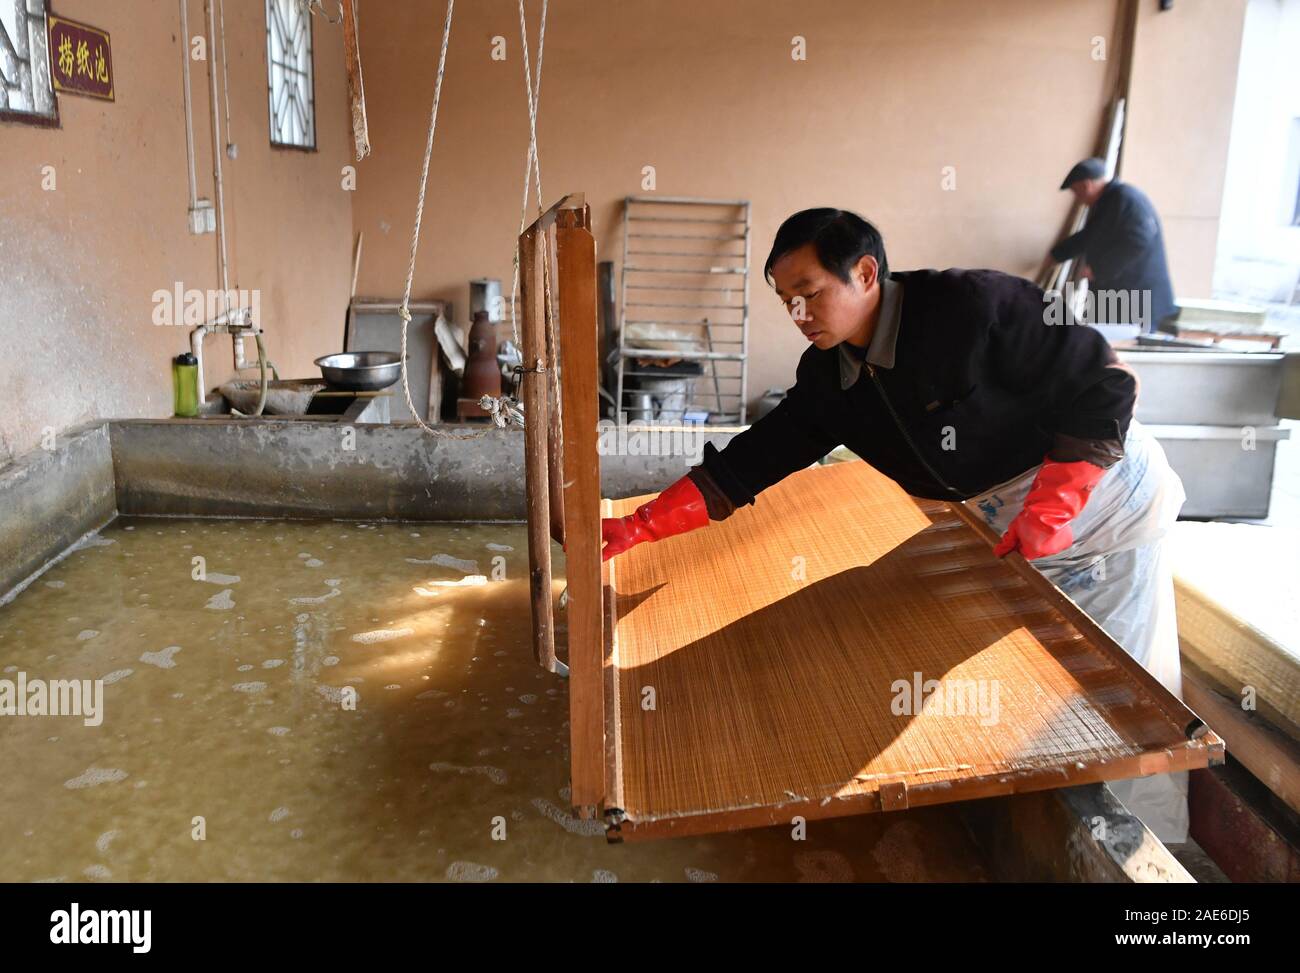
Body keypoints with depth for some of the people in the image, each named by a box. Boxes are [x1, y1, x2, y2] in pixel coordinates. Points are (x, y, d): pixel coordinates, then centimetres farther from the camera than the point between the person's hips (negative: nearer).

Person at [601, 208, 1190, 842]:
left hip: (1101, 499, -6)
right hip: (1012, 527, 6)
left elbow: (1103, 385, -22)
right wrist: (636, 529, -14)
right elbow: (746, 464, -7)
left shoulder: (976, 305, -28)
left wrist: (1050, 510, -25)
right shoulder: (827, 379, -7)